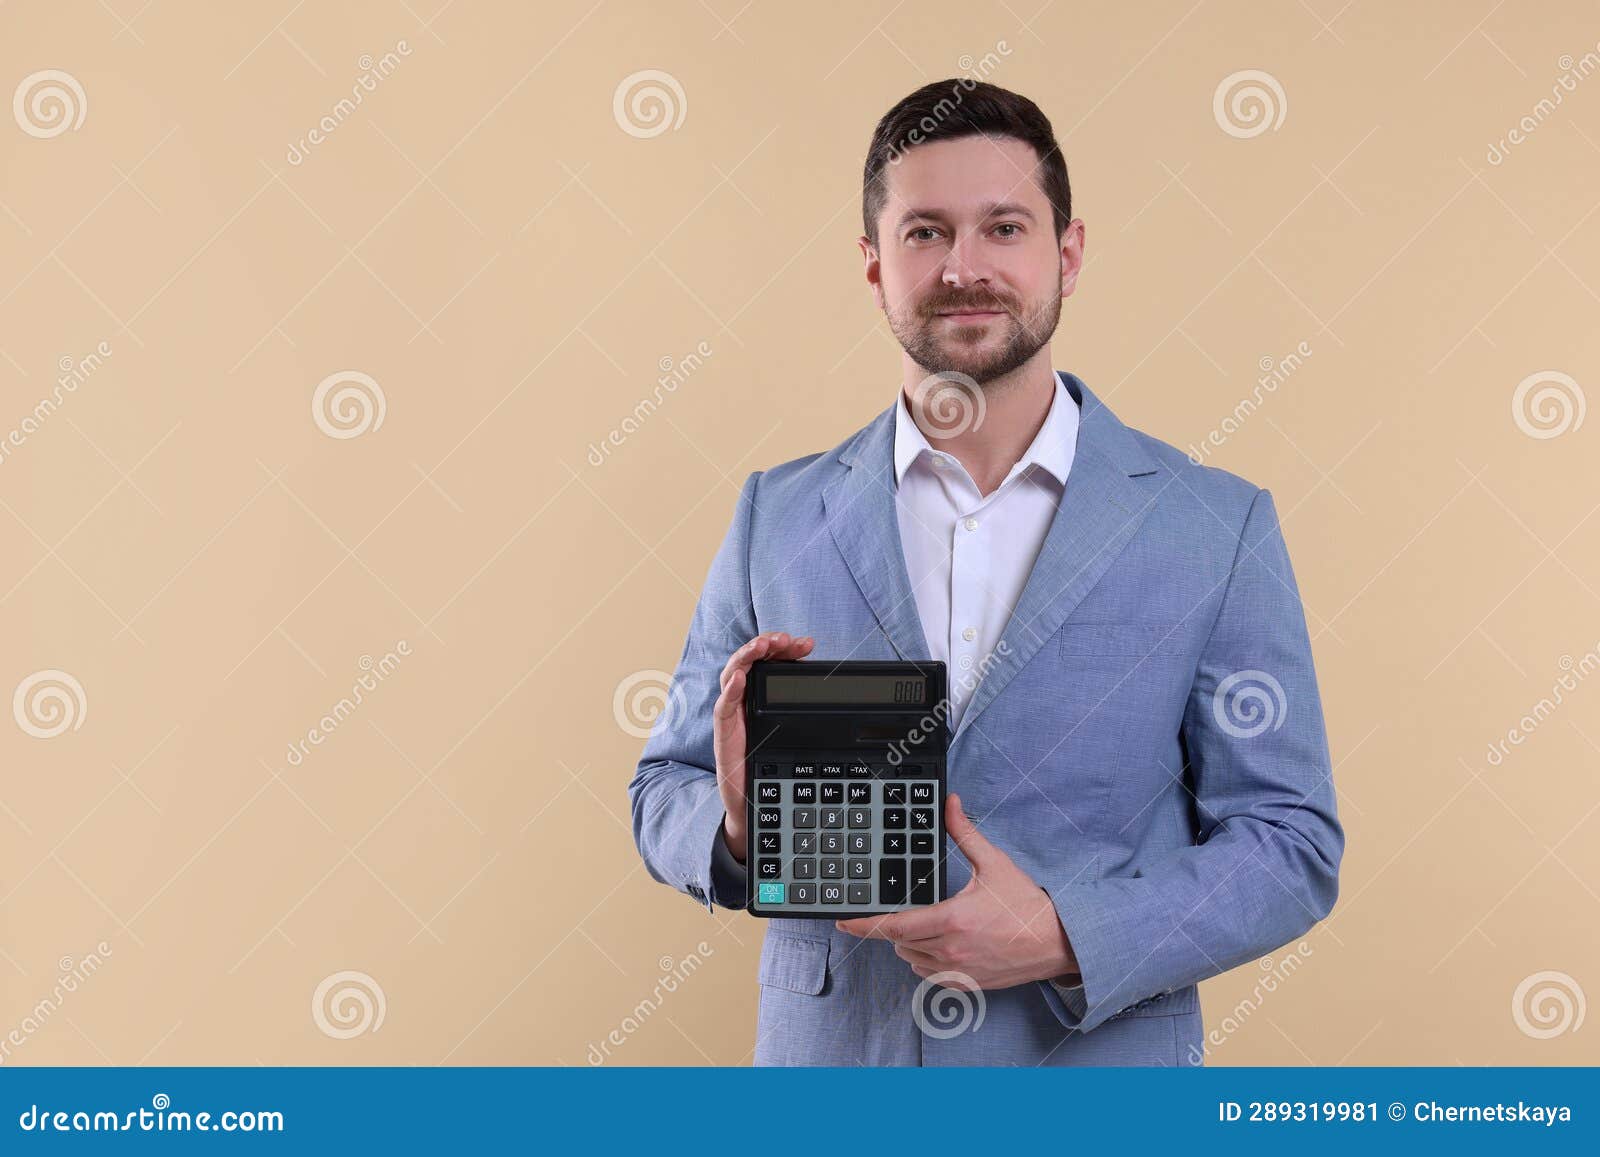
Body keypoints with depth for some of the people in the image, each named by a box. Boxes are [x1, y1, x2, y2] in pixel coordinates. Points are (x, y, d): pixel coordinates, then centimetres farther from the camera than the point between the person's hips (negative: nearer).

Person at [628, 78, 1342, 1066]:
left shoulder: (1217, 528, -6)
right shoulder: (778, 517, -1)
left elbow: (1291, 844, -5)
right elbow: (666, 794, 4)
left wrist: (1068, 938, -19)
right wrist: (740, 829, -18)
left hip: (1097, 1066, -1)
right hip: (832, 1059, 2)